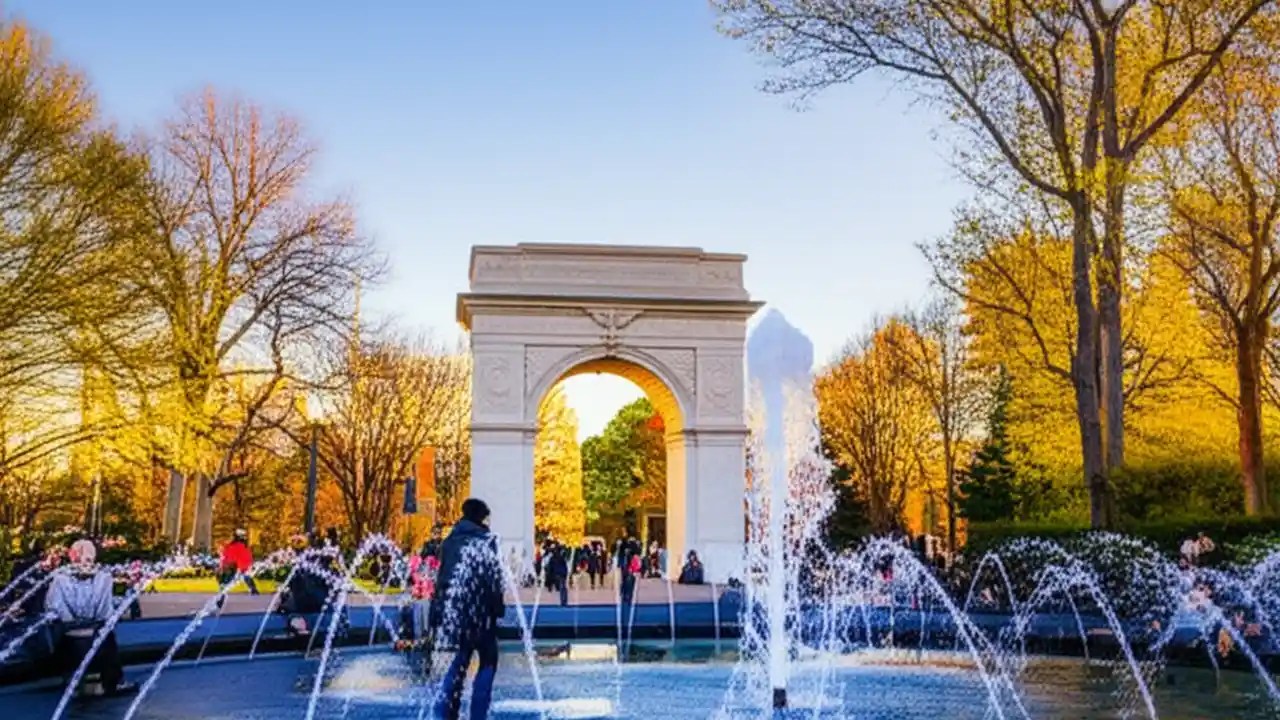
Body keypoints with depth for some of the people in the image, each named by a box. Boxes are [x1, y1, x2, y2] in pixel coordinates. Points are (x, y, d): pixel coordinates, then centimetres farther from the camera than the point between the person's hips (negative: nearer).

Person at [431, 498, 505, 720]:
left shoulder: (451, 540, 11)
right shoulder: (485, 540, -5)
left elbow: (442, 576, 12)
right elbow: (493, 577, -11)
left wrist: (438, 612, 14)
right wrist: (498, 606, -6)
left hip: (453, 607, 6)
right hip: (478, 608, -6)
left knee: (461, 659, 18)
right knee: (488, 662, 5)